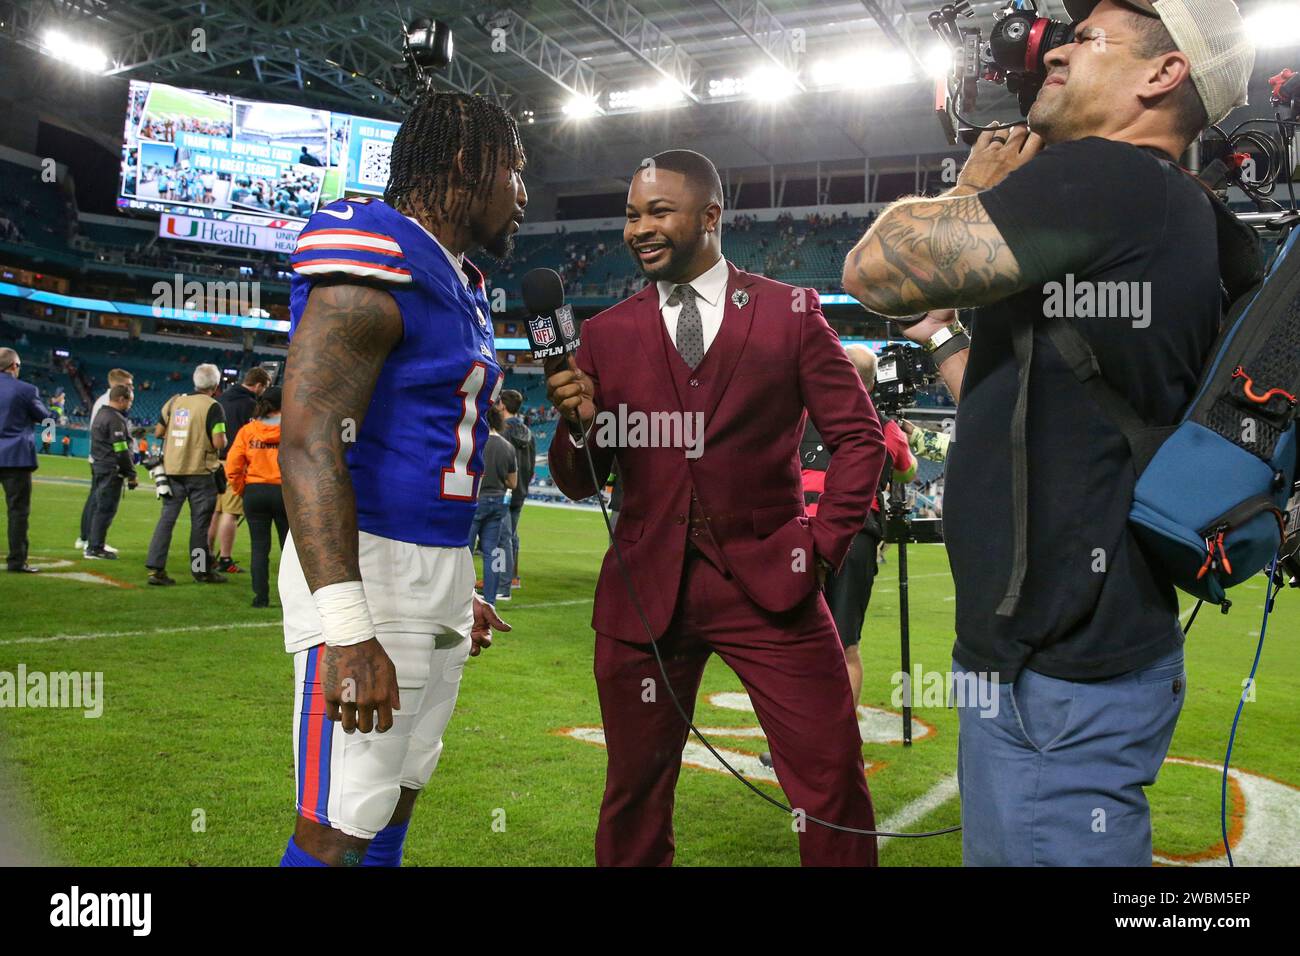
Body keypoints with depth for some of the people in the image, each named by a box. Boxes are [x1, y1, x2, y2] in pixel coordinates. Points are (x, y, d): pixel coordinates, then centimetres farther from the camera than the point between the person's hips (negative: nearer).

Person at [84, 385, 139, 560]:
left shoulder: (101, 414, 16)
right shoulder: (115, 419, -15)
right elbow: (121, 450, -18)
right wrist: (131, 475, -14)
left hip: (100, 466, 10)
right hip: (112, 469, -10)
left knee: (101, 507, 15)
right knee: (106, 508, -5)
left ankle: (93, 546, 21)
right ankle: (95, 548, -1)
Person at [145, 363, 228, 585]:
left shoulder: (174, 402, 5)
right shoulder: (212, 407, -11)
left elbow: (158, 432, 10)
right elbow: (219, 443, -17)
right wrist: (223, 437, 4)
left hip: (172, 469, 5)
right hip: (200, 471, -4)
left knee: (167, 518, 8)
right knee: (200, 522, 5)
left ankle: (155, 568, 4)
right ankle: (202, 570, 15)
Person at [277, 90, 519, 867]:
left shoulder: (460, 286, 16)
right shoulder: (374, 264, -14)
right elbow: (309, 442, -23)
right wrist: (347, 628, -29)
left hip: (439, 571, 10)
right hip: (368, 569, -9)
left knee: (396, 800, 18)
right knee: (339, 831, -2)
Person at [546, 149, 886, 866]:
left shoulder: (791, 313, 3)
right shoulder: (605, 335, 7)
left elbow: (858, 435, 6)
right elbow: (578, 484, 7)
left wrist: (825, 544, -4)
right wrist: (576, 423, -14)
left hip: (768, 581, -1)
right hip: (644, 588, 2)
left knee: (833, 786, 1)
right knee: (635, 792, 13)